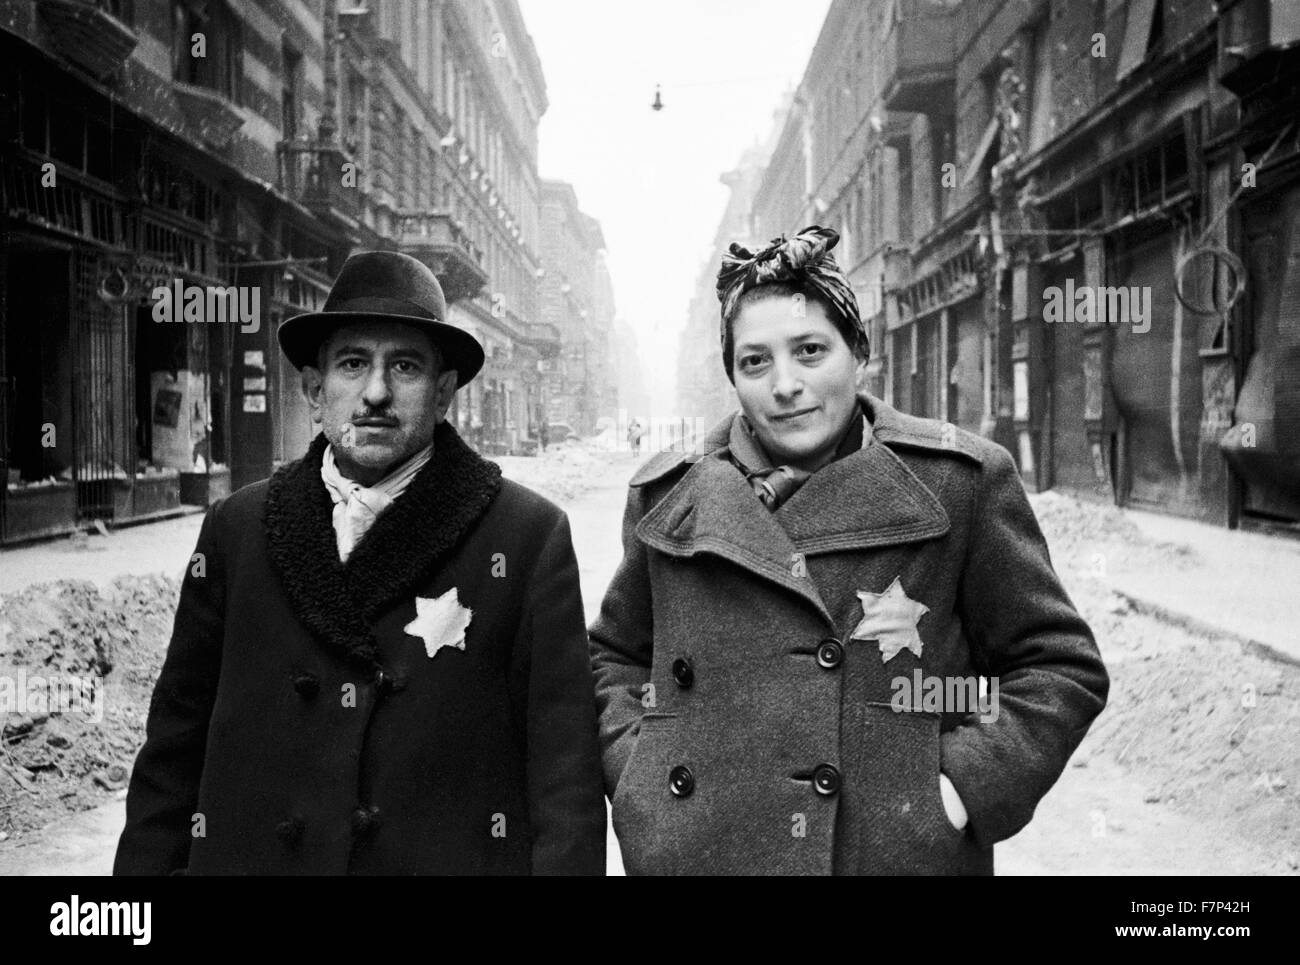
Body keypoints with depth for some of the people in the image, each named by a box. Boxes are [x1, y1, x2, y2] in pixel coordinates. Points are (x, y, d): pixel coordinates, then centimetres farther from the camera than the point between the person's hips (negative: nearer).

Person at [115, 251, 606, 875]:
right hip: (247, 855, 3)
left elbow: (564, 767, -10)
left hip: (457, 856, -2)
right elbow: (176, 746, 4)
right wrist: (147, 863, 0)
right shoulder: (234, 531, 1)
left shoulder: (531, 536, -8)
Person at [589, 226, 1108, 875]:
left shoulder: (959, 481, -5)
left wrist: (964, 789, -11)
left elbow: (1061, 666, -1)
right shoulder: (667, 499, 2)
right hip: (695, 851, 2)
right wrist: (634, 770, 0)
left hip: (900, 851, -2)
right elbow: (613, 656, 15)